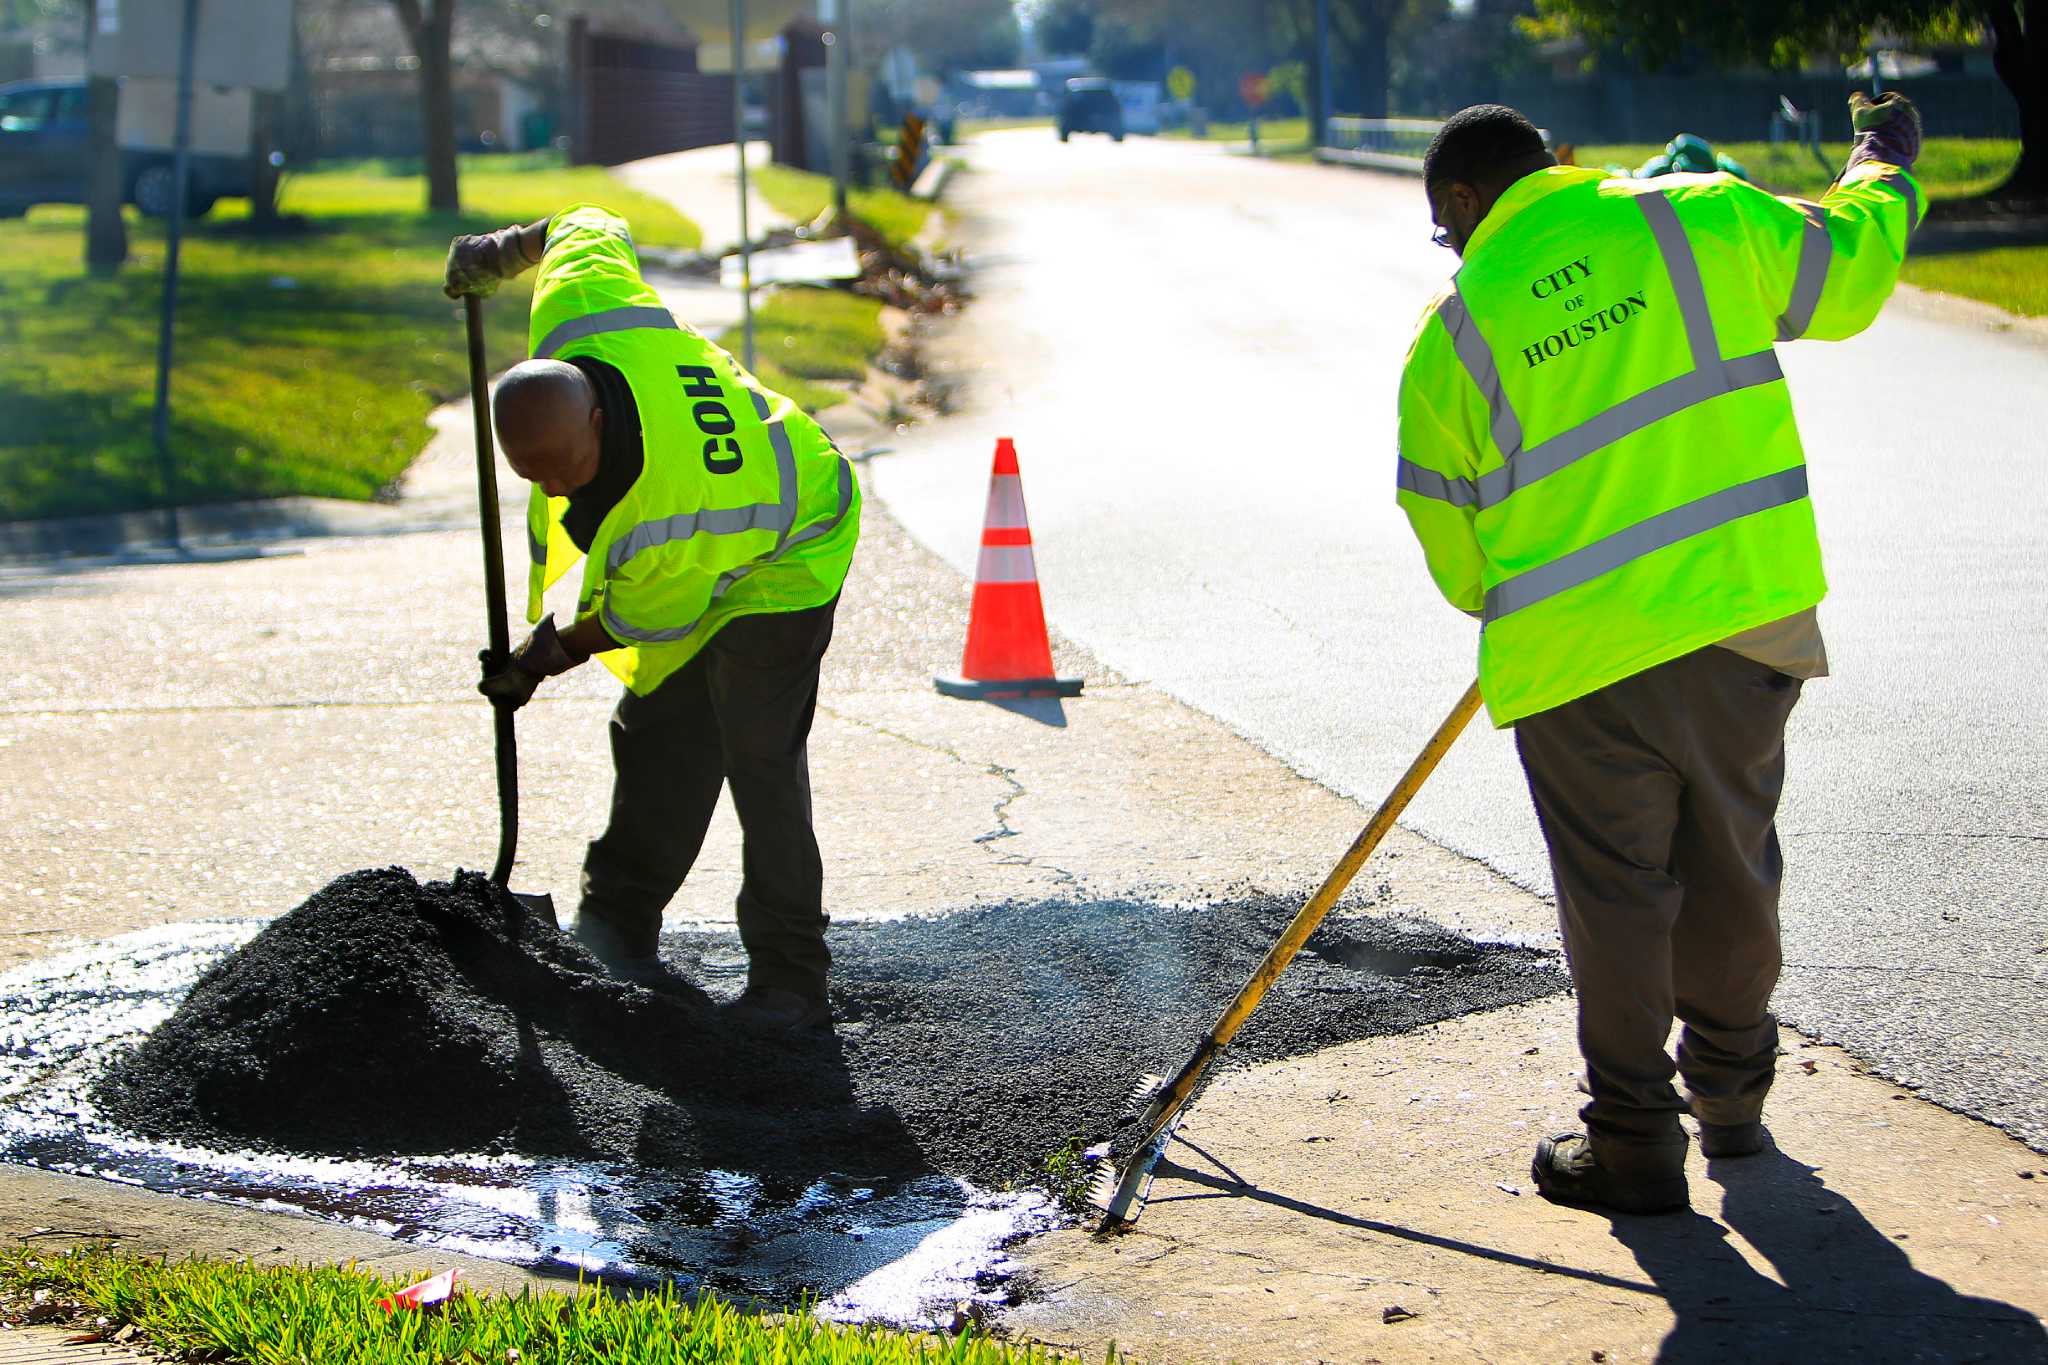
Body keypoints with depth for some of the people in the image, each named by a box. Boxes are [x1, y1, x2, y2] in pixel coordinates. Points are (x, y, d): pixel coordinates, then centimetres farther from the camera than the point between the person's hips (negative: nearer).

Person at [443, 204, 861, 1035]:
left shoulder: (670, 529, -42)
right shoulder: (575, 316, -28)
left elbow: (640, 623, -22)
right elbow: (591, 227, -6)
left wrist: (545, 658, -7)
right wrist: (504, 250, 9)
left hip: (784, 553, -9)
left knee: (757, 754, -17)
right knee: (657, 737, 11)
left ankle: (789, 981, -12)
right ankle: (619, 922, 25)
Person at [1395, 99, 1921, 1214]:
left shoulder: (1451, 336, -3)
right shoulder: (1703, 219, -1)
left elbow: (1454, 549, 5)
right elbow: (1850, 270, 13)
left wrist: (1507, 606, 26)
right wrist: (1883, 166, 33)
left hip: (1578, 662, -3)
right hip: (1747, 614, 3)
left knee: (1616, 892, 10)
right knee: (1730, 866, 19)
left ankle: (1633, 1143, 16)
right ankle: (1731, 1094, 37)